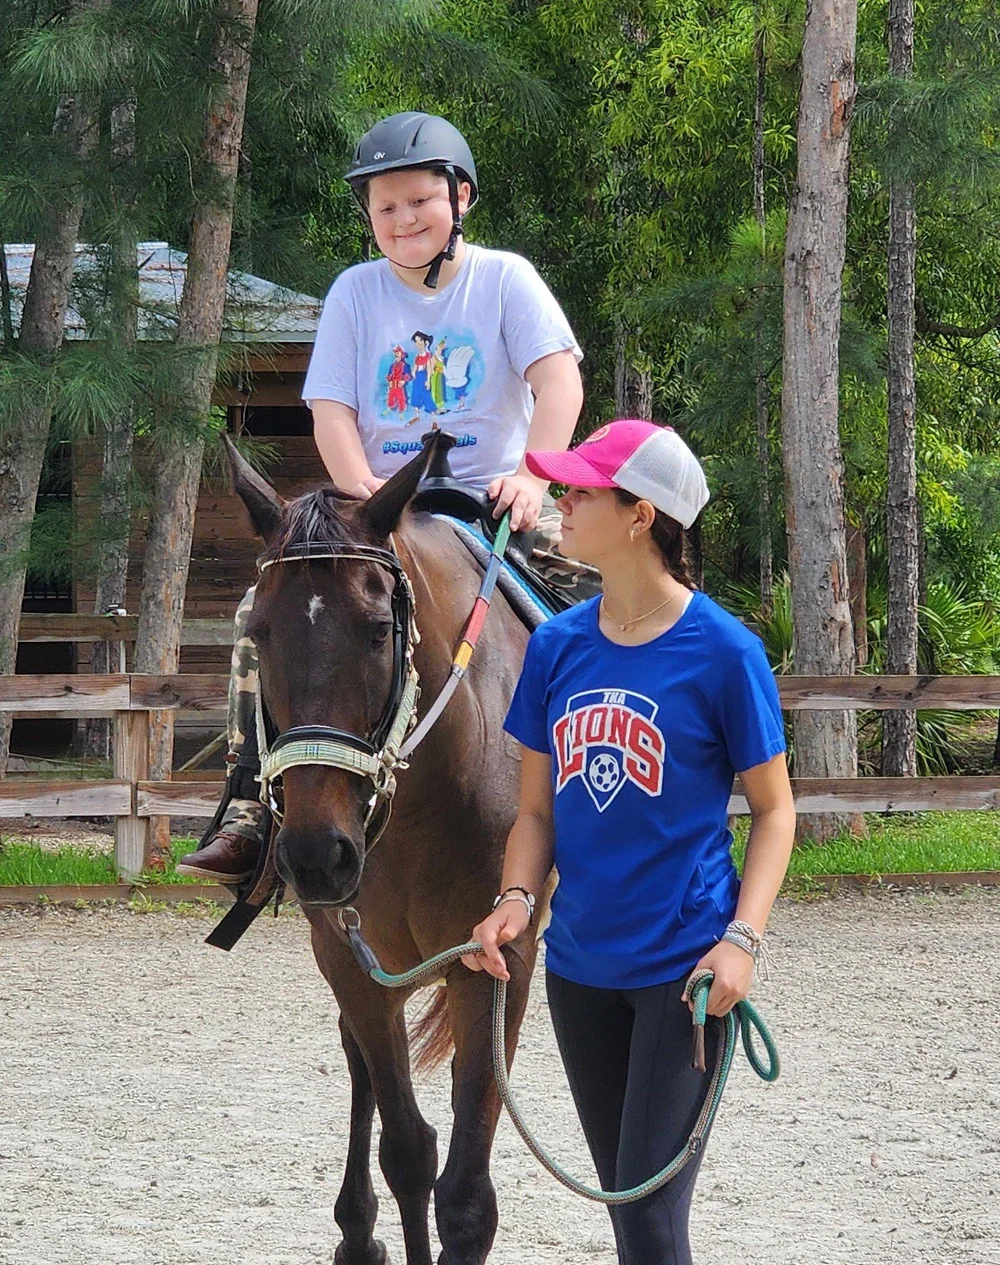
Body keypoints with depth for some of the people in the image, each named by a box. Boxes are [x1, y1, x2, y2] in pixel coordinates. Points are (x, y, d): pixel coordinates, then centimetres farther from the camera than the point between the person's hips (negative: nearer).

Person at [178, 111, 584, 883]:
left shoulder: (505, 279, 2)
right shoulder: (356, 293, 9)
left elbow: (559, 382, -10)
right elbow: (332, 412, 2)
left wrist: (532, 477, -27)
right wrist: (362, 489, -18)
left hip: (491, 499, -2)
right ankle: (248, 813, -19)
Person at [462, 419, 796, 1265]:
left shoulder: (723, 650, -11)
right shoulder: (559, 646, 3)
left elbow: (774, 809, -3)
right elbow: (538, 808, 10)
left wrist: (743, 937, -16)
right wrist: (516, 900, -9)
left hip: (683, 968, -5)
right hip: (580, 966, 5)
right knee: (624, 1197, 14)